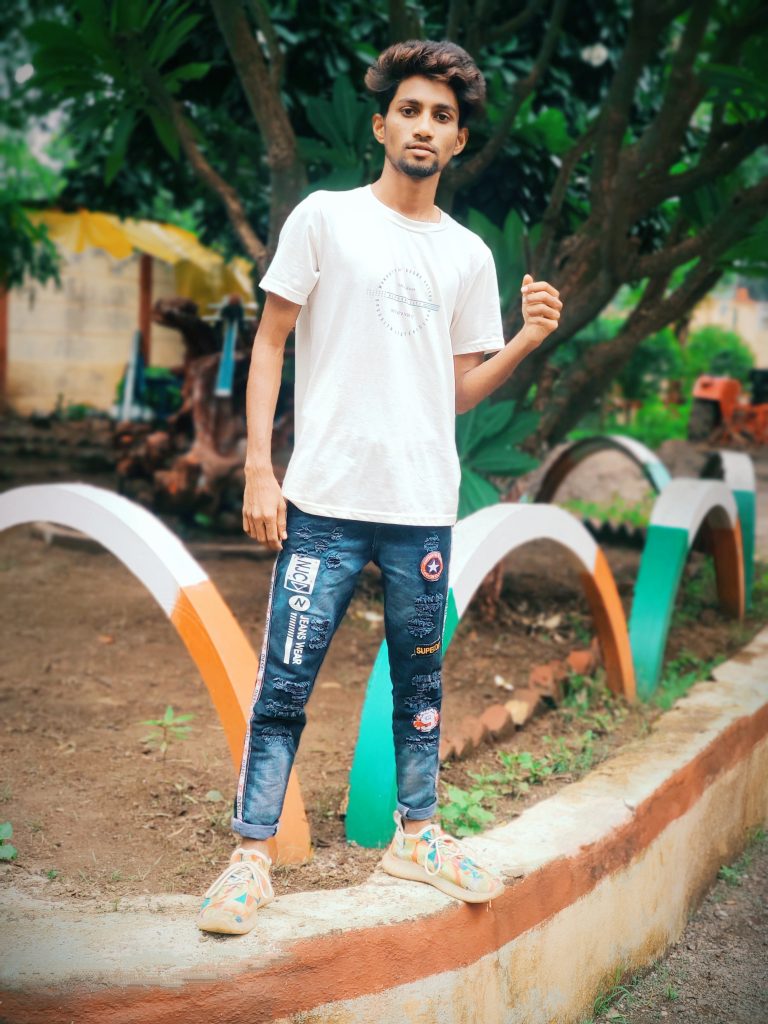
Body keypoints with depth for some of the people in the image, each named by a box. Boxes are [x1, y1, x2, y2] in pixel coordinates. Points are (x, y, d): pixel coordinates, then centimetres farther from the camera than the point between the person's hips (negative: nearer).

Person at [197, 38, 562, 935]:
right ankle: (251, 853, 9)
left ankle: (416, 834, 29)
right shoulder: (325, 218, 2)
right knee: (284, 684, -2)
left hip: (425, 508, 4)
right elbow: (269, 343, 2)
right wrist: (258, 469, -7)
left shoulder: (469, 255, 12)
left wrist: (526, 340, -4)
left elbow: (461, 391, 13)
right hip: (326, 501, -3)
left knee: (421, 682, 13)